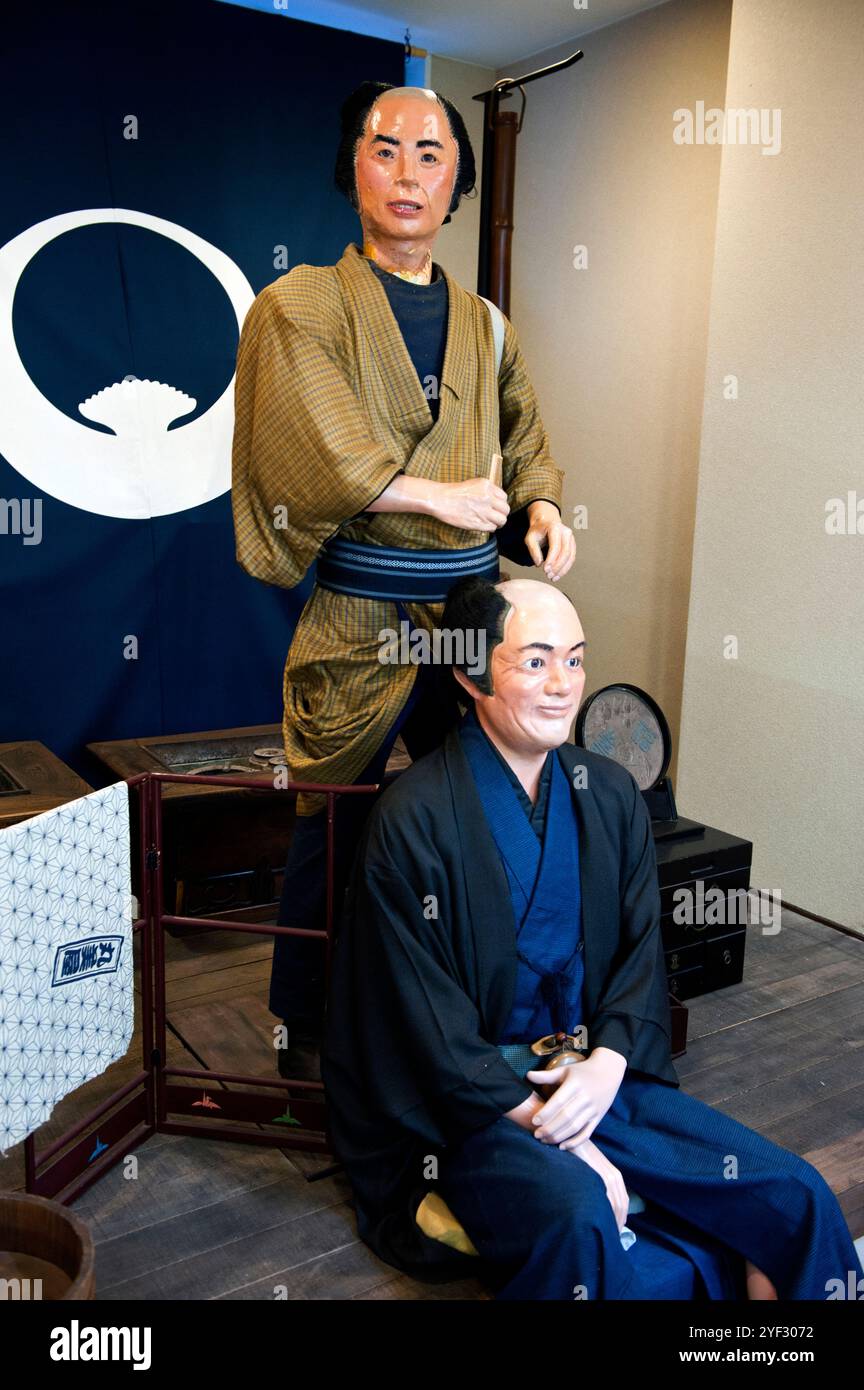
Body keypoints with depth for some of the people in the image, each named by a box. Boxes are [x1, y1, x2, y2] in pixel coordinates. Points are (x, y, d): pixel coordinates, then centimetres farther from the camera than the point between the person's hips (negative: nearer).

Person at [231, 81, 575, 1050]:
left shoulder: (484, 325, 16)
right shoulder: (301, 306, 0)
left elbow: (524, 451, 21)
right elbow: (320, 451, -15)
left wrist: (541, 510, 1)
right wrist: (441, 498, -14)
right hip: (359, 621, -4)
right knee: (334, 832, 6)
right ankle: (302, 1032, 26)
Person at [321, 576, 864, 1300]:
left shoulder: (611, 794, 4)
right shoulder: (413, 819, -14)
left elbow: (642, 951, 6)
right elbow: (431, 1027, -14)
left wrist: (607, 1064, -12)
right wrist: (548, 1133, -17)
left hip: (598, 1073, 5)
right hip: (468, 1104, -5)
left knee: (799, 1199, -10)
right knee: (576, 1217, -34)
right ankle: (721, 1265, -10)